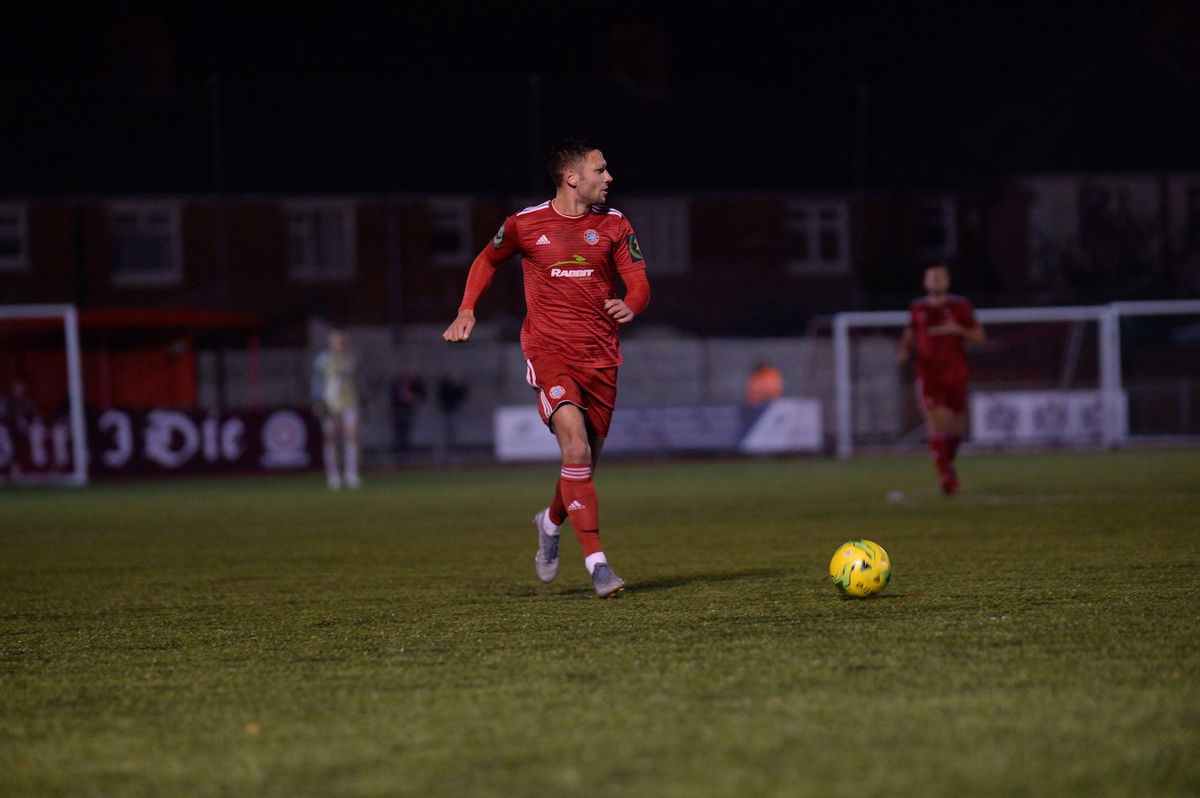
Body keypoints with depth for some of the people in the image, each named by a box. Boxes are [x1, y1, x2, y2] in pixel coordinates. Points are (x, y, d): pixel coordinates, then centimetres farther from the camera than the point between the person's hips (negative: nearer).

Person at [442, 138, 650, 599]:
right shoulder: (526, 224, 0)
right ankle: (596, 562, -23)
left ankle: (551, 522, 44)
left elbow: (639, 283, 3)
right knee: (576, 445, -22)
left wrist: (630, 306, -20)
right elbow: (487, 260, 18)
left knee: (586, 460, 10)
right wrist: (467, 311, 6)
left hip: (600, 356, 4)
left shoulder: (614, 225, 5)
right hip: (548, 351, -3)